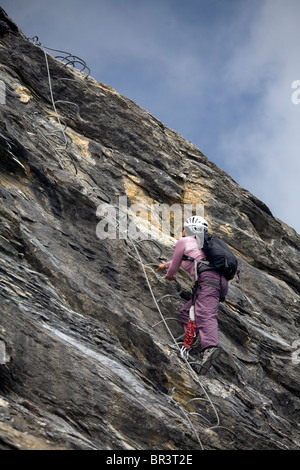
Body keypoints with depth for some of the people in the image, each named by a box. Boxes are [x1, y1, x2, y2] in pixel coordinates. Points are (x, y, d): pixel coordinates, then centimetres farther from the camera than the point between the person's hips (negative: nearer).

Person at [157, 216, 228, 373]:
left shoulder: (183, 242, 13)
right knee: (186, 311, 13)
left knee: (205, 314, -27)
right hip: (221, 282, 8)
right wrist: (165, 265, 69)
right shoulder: (201, 246, 37)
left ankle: (210, 347, -48)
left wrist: (169, 275, 44)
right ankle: (198, 337, -9)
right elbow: (184, 259, 54)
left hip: (208, 279, -8)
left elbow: (175, 265, 21)